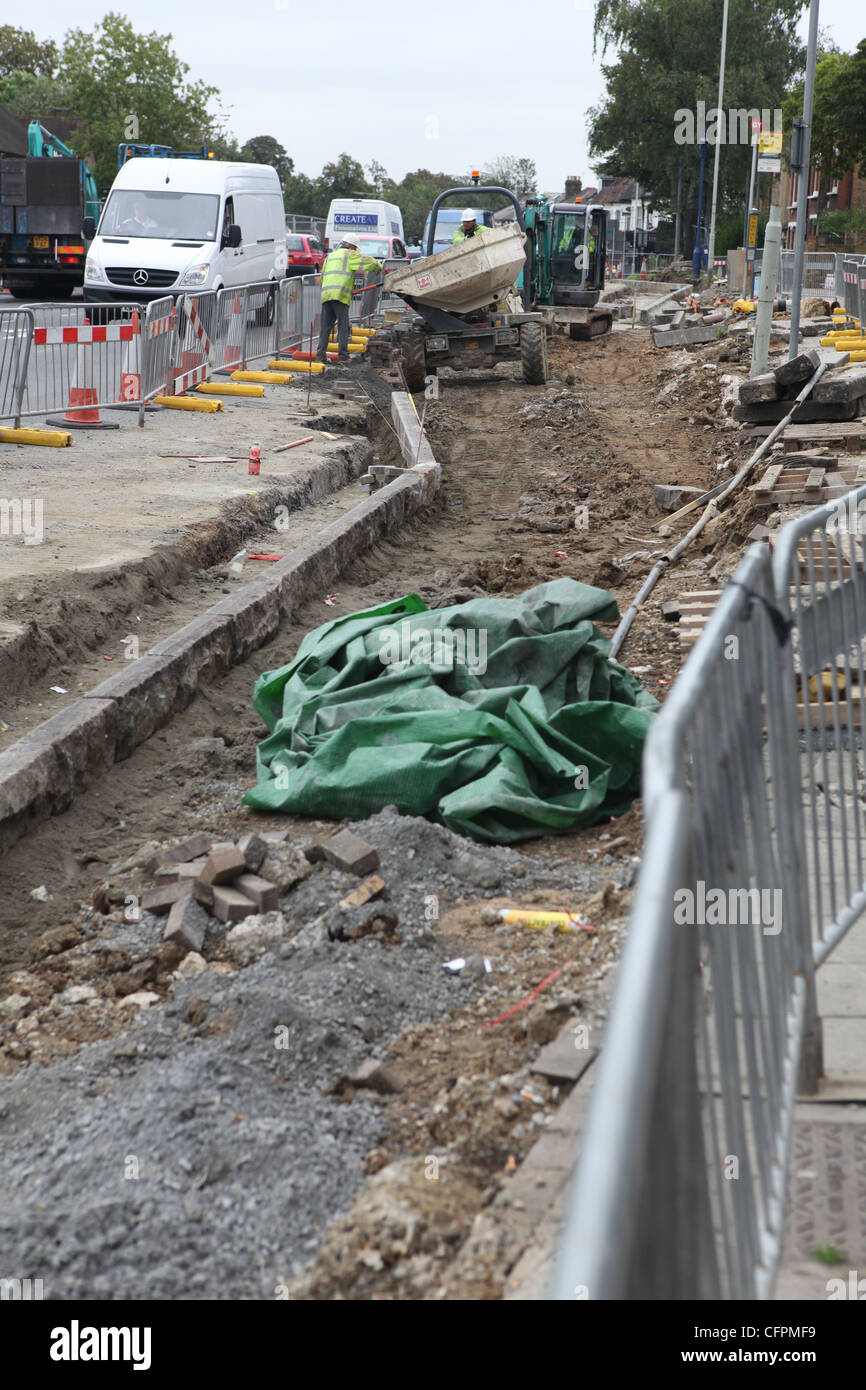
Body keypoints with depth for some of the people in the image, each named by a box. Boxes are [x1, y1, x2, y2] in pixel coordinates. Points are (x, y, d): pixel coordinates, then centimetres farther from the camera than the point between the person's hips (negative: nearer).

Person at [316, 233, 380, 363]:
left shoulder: (330, 256, 25)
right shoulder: (349, 254, 3)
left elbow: (323, 276, 25)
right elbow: (368, 261, -1)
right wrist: (378, 268, 18)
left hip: (326, 294, 6)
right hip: (340, 295, -6)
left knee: (326, 326, 8)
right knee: (343, 326, -2)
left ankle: (320, 354, 2)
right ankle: (343, 355, -4)